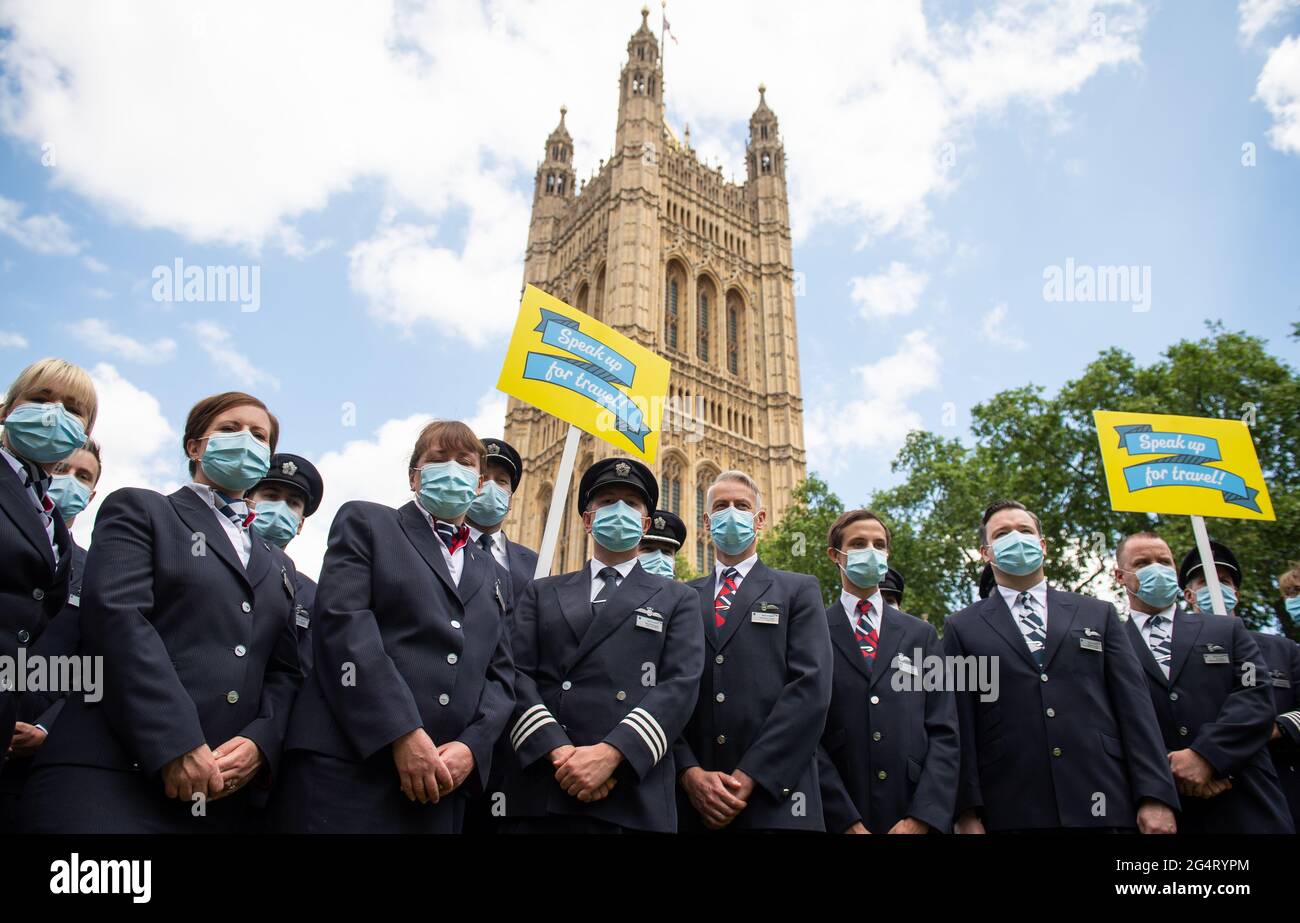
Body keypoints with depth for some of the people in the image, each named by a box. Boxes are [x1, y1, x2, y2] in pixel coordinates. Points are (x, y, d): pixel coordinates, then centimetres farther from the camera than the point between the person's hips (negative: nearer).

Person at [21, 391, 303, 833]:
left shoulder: (278, 565, 24)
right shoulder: (139, 509, 8)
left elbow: (284, 672, 15)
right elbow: (116, 614, -9)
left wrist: (260, 742, -7)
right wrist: (176, 745, -19)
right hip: (109, 779, -5)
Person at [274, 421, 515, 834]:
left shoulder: (491, 573, 22)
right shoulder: (365, 522, 8)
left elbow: (500, 674, 15)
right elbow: (342, 623, -7)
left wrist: (472, 746, -6)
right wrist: (402, 734, -16)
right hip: (345, 767, -4)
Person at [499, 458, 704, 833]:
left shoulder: (677, 600, 11)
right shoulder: (541, 593, 16)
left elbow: (680, 685, -3)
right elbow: (516, 674, 3)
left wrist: (610, 754, -16)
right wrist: (558, 753, -13)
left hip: (634, 796, -1)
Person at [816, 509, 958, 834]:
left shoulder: (921, 634, 9)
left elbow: (944, 732, 3)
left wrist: (921, 819, -9)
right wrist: (848, 822, -14)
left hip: (919, 820, 3)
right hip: (836, 820, -2)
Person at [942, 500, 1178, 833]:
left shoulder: (1098, 614, 13)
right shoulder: (962, 628, 7)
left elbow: (1134, 708, 7)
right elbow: (959, 726, 1)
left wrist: (1156, 797, -3)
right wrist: (967, 811, -7)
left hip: (1103, 805, 2)